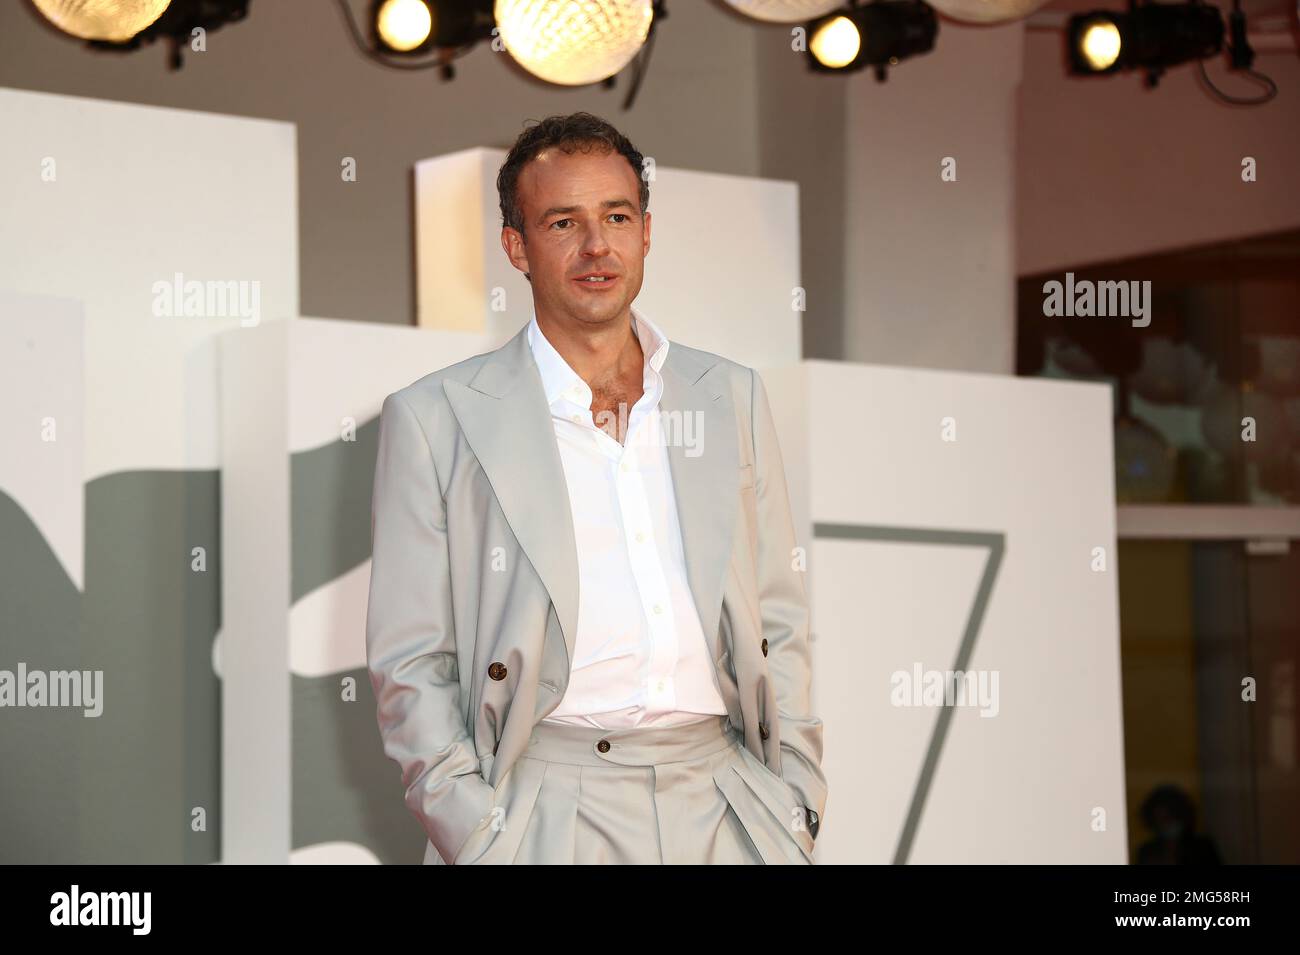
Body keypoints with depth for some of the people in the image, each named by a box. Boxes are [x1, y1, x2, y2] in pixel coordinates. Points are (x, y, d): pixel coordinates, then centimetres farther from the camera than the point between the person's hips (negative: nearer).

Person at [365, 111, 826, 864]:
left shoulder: (732, 398, 14)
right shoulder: (437, 418, 3)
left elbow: (779, 624, 16)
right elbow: (410, 663, 1)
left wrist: (797, 801, 6)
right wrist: (481, 840, -8)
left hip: (725, 806, 3)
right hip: (546, 813, -3)